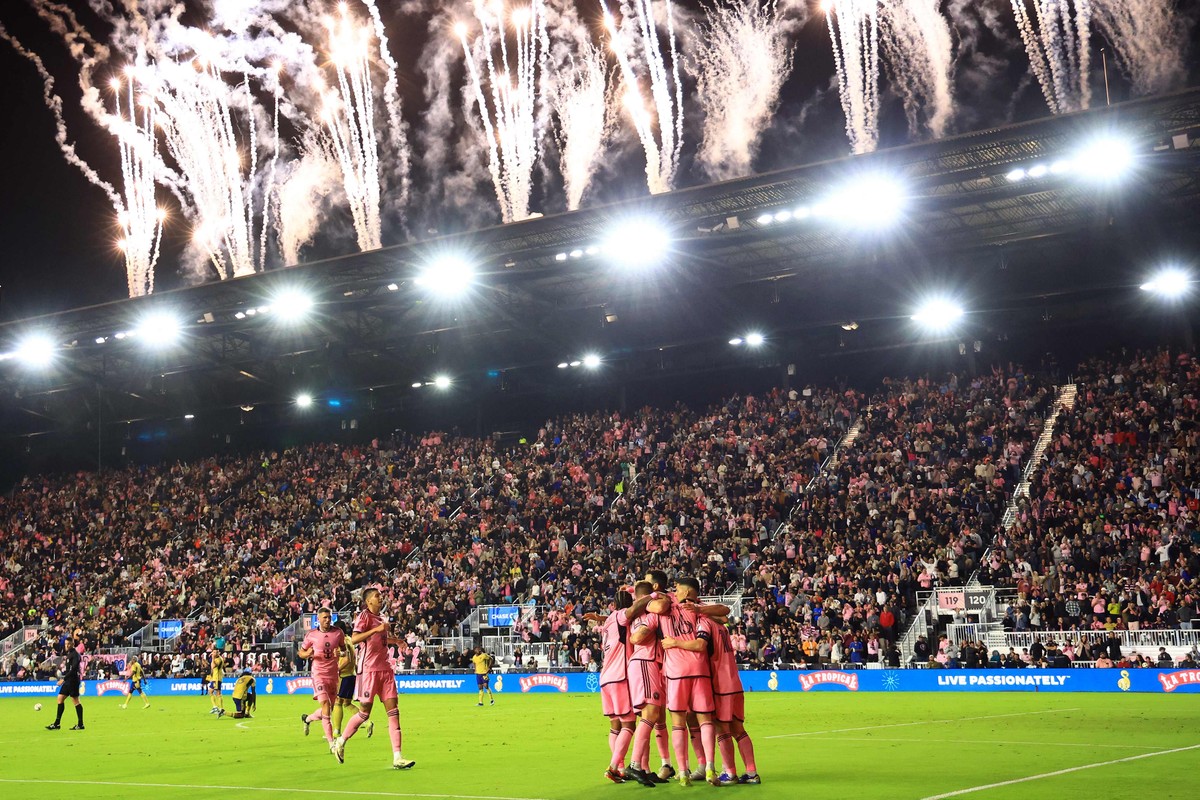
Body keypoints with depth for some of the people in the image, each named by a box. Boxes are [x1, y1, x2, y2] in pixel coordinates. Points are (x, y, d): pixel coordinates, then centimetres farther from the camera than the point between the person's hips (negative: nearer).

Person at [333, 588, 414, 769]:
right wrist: (376, 629, -24)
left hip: (385, 669, 7)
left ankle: (397, 758, -5)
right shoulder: (364, 615, -6)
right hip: (369, 670, -7)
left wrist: (393, 640, 19)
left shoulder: (380, 618, 17)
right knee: (365, 712, 0)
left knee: (393, 711, -2)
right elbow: (354, 639, -19)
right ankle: (340, 742, 24)